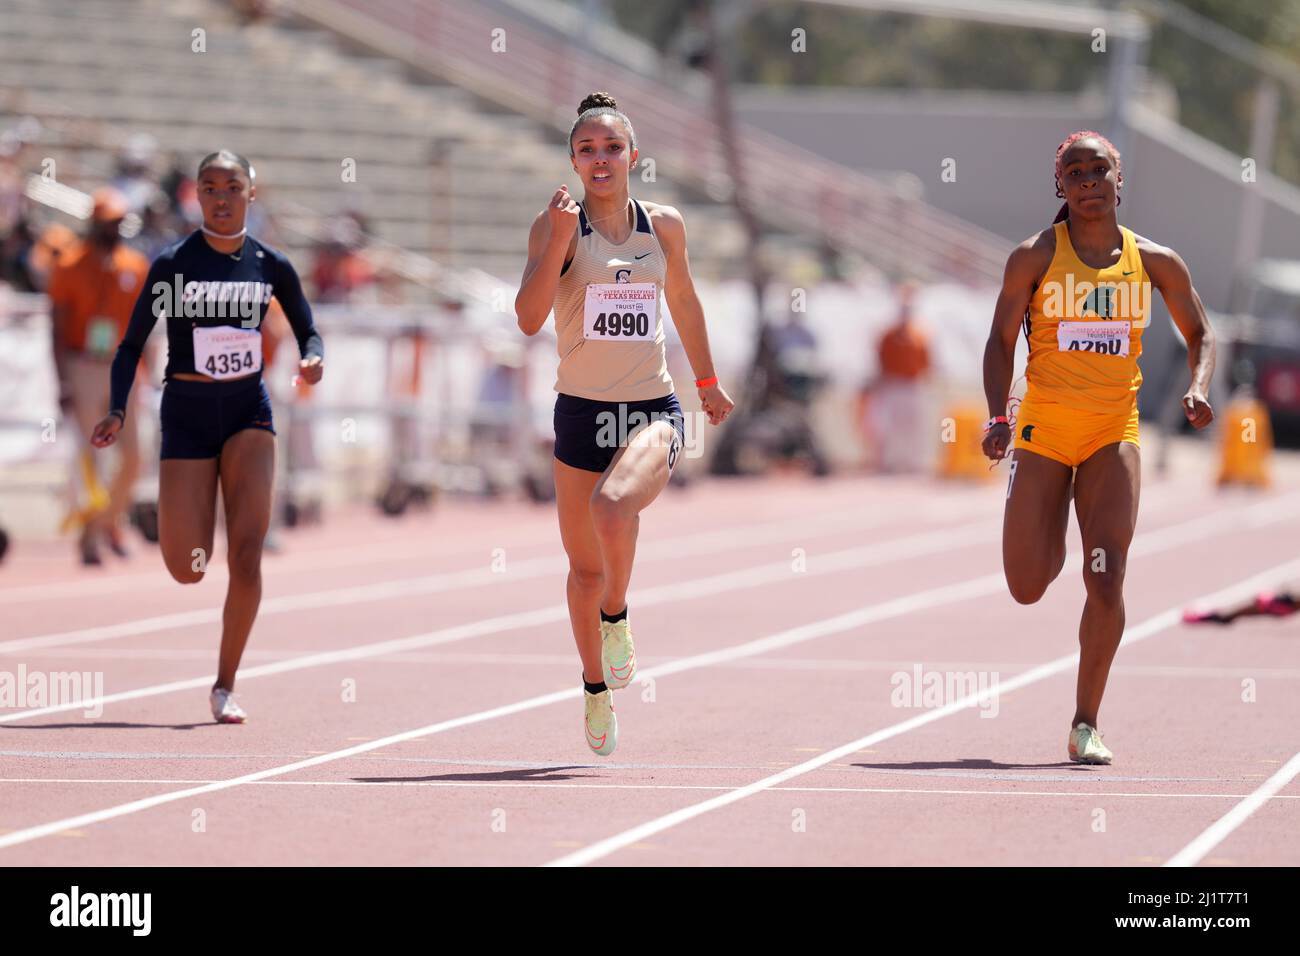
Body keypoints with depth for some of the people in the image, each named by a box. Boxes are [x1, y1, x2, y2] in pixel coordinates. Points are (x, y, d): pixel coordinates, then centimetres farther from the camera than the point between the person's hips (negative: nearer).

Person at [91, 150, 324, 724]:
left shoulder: (270, 266, 1)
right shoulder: (172, 265, -5)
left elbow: (308, 332, 11)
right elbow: (132, 344, -2)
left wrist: (313, 359, -12)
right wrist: (118, 410, -15)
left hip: (249, 410, 1)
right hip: (187, 413, -1)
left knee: (247, 554, -13)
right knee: (188, 570, -4)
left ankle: (225, 687, -1)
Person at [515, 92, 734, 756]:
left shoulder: (663, 225, 4)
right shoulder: (556, 225, -3)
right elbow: (529, 318, -14)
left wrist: (708, 381, 31)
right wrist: (558, 241, -23)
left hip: (652, 409, 0)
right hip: (581, 409, 1)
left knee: (613, 506, -32)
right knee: (584, 568, 11)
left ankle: (616, 620, -6)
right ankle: (596, 688, 34)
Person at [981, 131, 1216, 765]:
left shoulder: (1154, 261, 3)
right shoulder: (1035, 257, -2)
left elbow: (1199, 335, 14)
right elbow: (1001, 340, 0)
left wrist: (1198, 389, -6)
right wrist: (998, 416, -14)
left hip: (1114, 432, 1)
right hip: (1043, 428, 0)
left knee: (1106, 580, -12)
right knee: (1027, 588, 0)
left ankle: (1085, 725, -2)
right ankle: (1051, 538, 39)